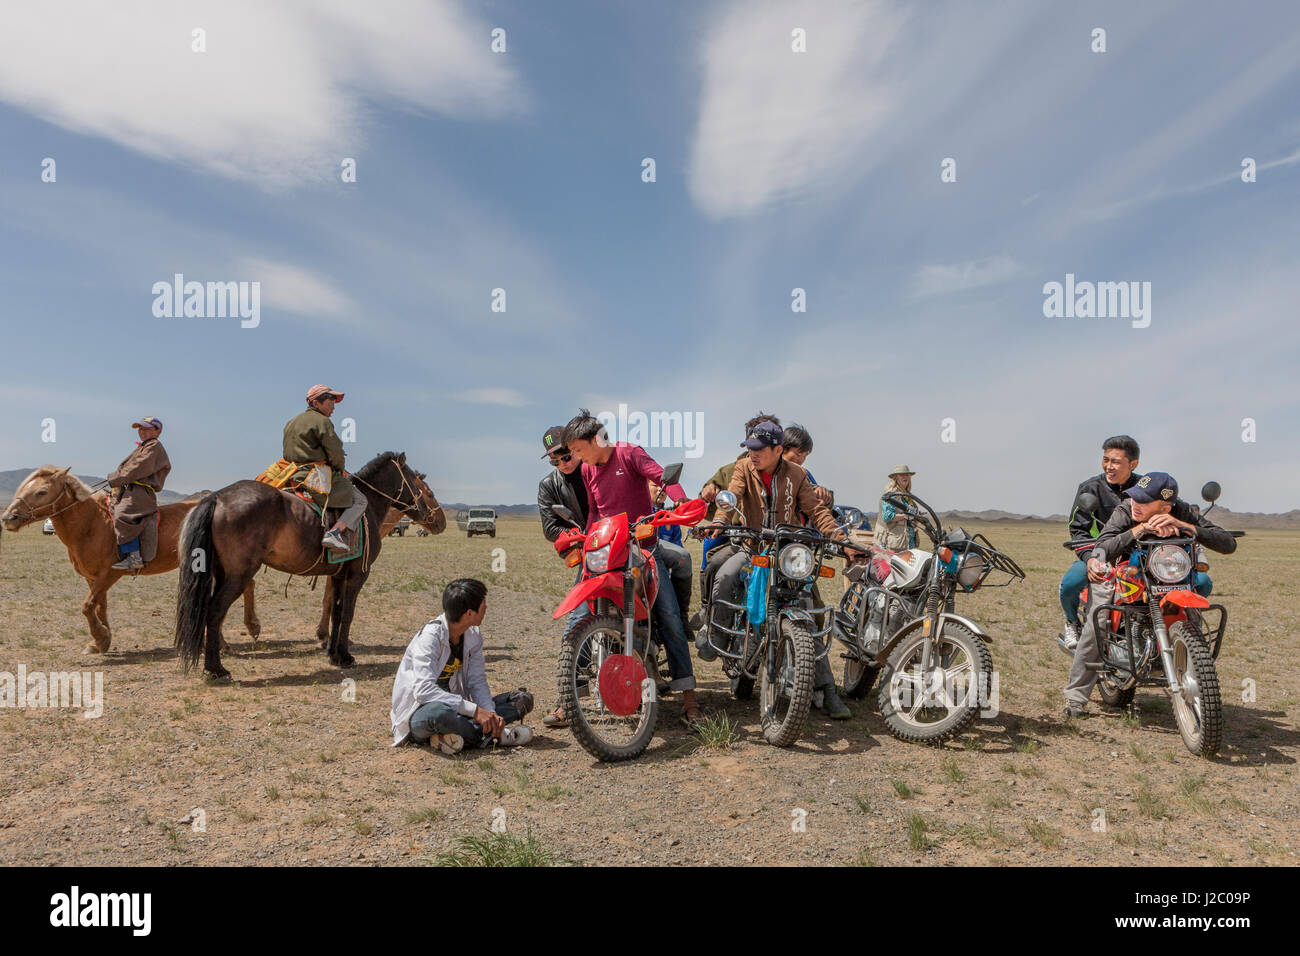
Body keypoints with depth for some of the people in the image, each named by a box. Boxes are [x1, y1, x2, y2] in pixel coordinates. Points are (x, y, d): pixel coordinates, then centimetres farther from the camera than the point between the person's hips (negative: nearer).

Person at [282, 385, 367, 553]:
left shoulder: (291, 422, 20)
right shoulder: (321, 421, -9)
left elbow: (289, 453, 21)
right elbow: (335, 452, -15)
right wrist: (340, 469, 6)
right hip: (317, 477, -9)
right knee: (359, 501, -4)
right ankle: (334, 533, -22)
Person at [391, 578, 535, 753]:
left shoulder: (473, 635, 0)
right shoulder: (430, 637, -22)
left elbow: (477, 681, 1)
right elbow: (423, 690, -32)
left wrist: (490, 713, -19)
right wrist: (475, 710, -34)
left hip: (454, 708, 7)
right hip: (419, 713, -7)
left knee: (523, 699, -3)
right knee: (439, 713, -43)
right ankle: (492, 736, -16)